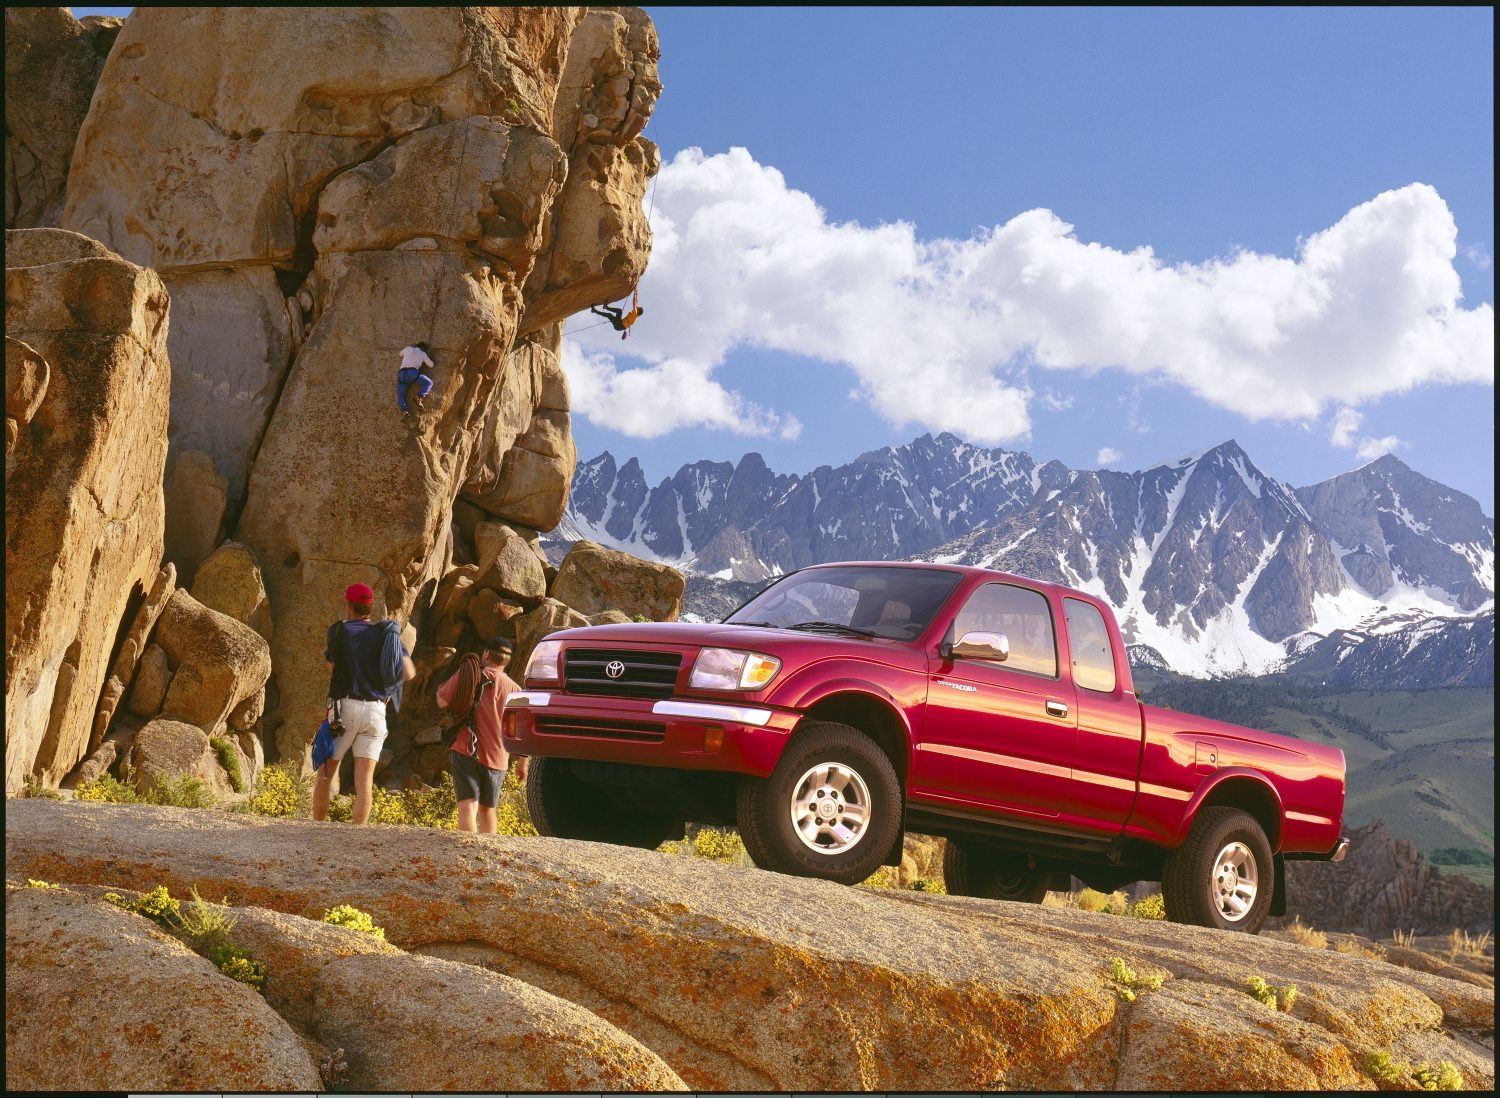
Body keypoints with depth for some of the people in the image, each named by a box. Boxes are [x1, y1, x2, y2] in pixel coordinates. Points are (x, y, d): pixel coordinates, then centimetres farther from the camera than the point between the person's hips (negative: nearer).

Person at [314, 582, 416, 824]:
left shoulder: (339, 630, 2)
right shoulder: (387, 634, 10)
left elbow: (333, 669, 8)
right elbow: (409, 673, 1)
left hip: (346, 707, -3)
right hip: (376, 710, 3)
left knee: (325, 774, 8)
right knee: (364, 781, -1)